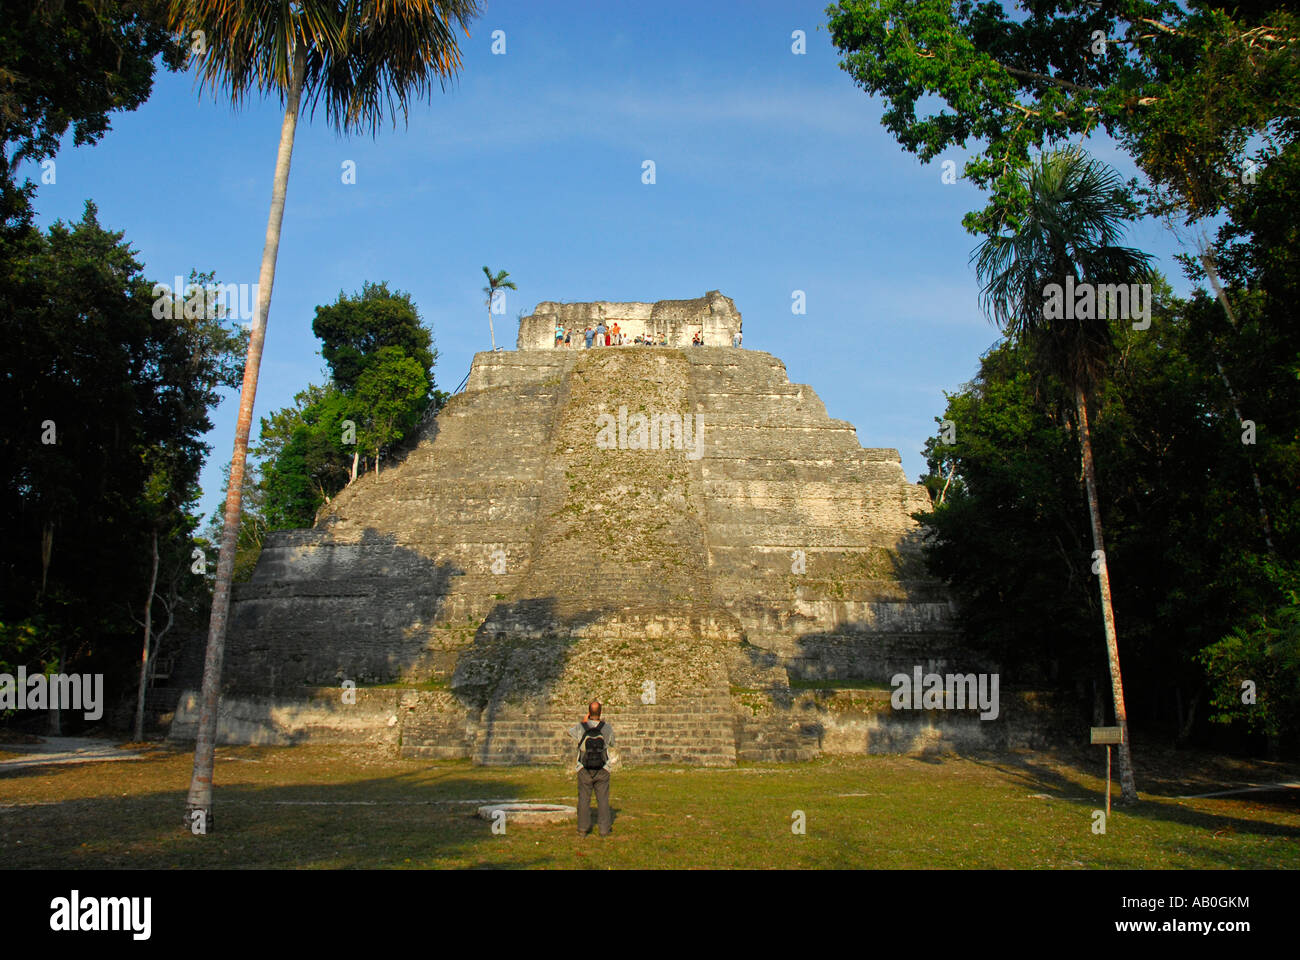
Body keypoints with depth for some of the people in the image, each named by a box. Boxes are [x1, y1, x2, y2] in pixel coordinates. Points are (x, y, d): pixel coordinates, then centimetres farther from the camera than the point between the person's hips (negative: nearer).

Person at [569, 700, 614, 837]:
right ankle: (604, 828, 8)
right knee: (603, 799, 7)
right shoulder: (607, 728, -8)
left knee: (584, 799, 9)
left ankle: (582, 828, 13)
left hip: (584, 770, 0)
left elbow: (570, 731, 15)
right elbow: (611, 743, 13)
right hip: (602, 770, 0)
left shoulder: (581, 727, -9)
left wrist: (584, 720, 14)